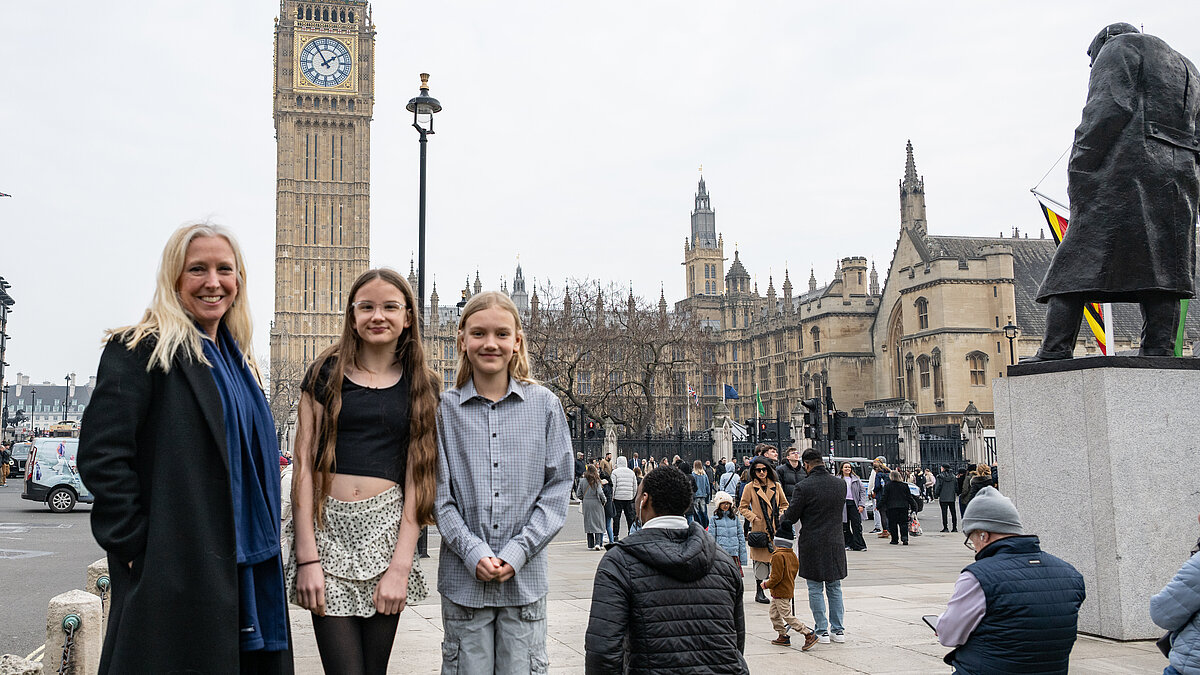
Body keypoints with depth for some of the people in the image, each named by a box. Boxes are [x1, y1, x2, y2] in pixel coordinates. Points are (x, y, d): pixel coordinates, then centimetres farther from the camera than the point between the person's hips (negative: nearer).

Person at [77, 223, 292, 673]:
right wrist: (138, 548, -16)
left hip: (243, 573, 7)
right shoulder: (141, 349, -8)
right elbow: (101, 456, -15)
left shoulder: (237, 360, 15)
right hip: (172, 575, -7)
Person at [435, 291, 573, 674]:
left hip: (525, 576, 0)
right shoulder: (444, 409, 0)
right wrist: (473, 552, -11)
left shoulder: (545, 405, 1)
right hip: (463, 577, 0)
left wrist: (518, 550, -9)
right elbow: (439, 493, 0)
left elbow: (557, 488, 0)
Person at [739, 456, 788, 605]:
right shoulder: (750, 487, -1)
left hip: (775, 529, 3)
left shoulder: (776, 486, 7)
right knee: (761, 560, -1)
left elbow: (784, 504, 18)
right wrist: (754, 518, -8)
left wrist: (780, 516, 2)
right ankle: (759, 591, 11)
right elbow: (742, 507, 4)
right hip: (759, 529, -3)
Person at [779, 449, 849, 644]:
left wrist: (780, 520, 14)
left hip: (812, 544, -4)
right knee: (835, 588, 15)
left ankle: (822, 631, 7)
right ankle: (838, 630, 18)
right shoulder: (840, 484, 1)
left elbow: (791, 517, -8)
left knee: (815, 589, 5)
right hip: (836, 542, 5)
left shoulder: (803, 487, -15)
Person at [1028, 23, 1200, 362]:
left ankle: (1055, 351, -16)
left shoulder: (1120, 45, 9)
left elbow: (1109, 105, -9)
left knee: (1078, 258, -10)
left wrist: (1081, 162, -13)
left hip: (1124, 167, -7)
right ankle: (1159, 352, -7)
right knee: (1160, 265, 2)